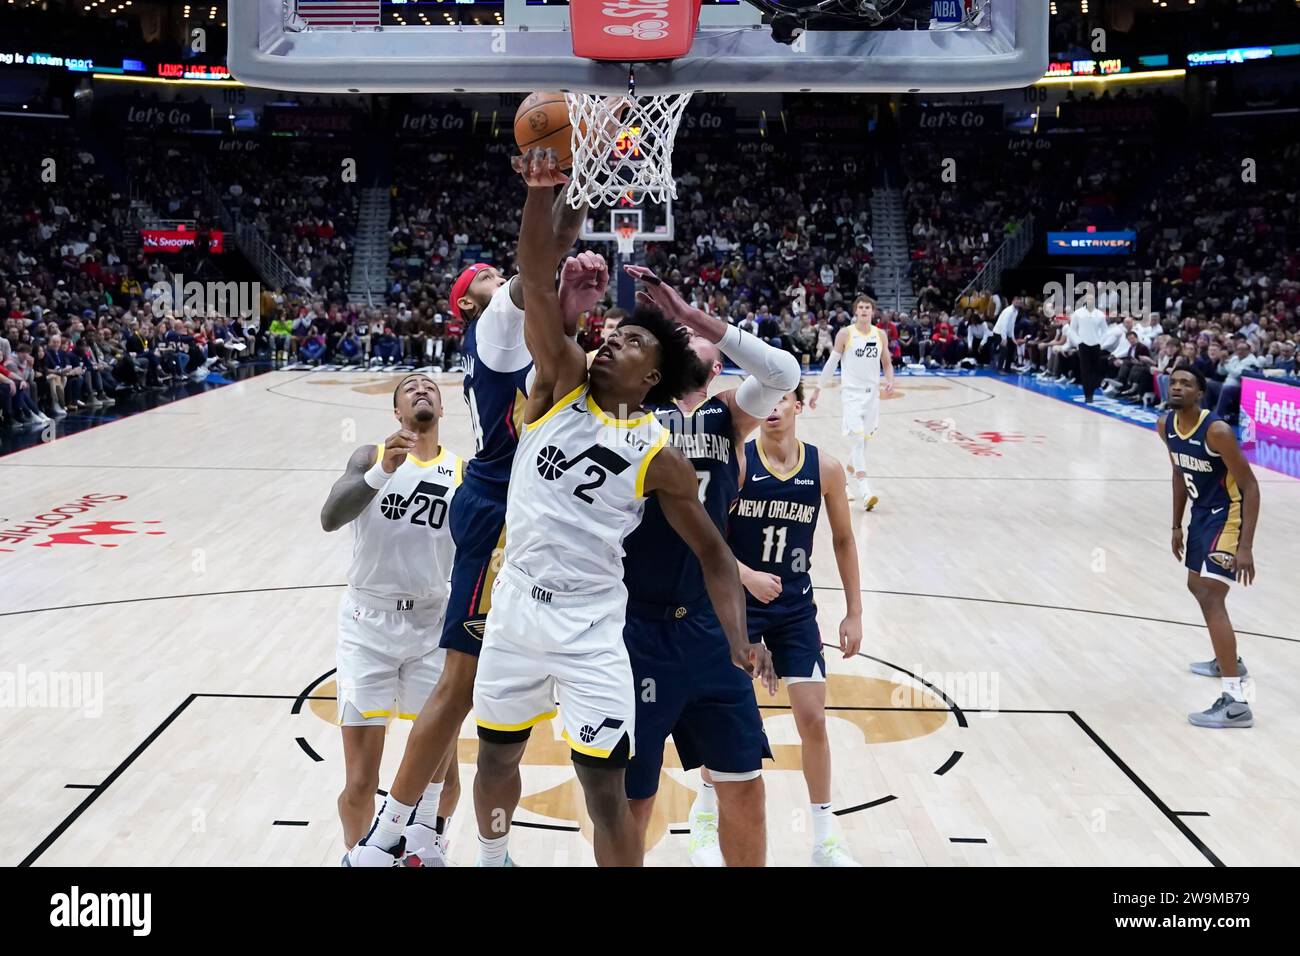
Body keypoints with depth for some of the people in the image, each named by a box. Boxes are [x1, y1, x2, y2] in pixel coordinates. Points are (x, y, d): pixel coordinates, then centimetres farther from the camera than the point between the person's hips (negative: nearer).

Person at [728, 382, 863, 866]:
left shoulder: (825, 468, -5)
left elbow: (843, 540, 6)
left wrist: (854, 612, 6)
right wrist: (748, 575, -28)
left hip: (796, 607, 2)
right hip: (736, 603, -2)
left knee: (813, 719, 0)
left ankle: (825, 839, 14)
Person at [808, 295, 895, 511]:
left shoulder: (880, 335, 6)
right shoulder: (845, 334, -4)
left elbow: (887, 363, 16)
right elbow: (831, 363, 2)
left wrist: (890, 380, -5)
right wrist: (817, 390, 3)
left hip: (872, 394, 5)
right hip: (852, 393, -5)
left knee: (864, 442, 10)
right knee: (858, 440, -16)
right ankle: (865, 492, -22)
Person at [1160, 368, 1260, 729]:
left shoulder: (1217, 431, -27)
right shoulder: (1166, 426, -3)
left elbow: (1250, 486, -24)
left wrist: (1245, 547, -30)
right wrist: (1177, 526, 17)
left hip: (1228, 516, -9)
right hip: (1202, 513, 9)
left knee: (1210, 599, -19)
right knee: (1197, 586, 26)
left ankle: (1235, 702, -22)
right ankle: (1228, 661, 50)